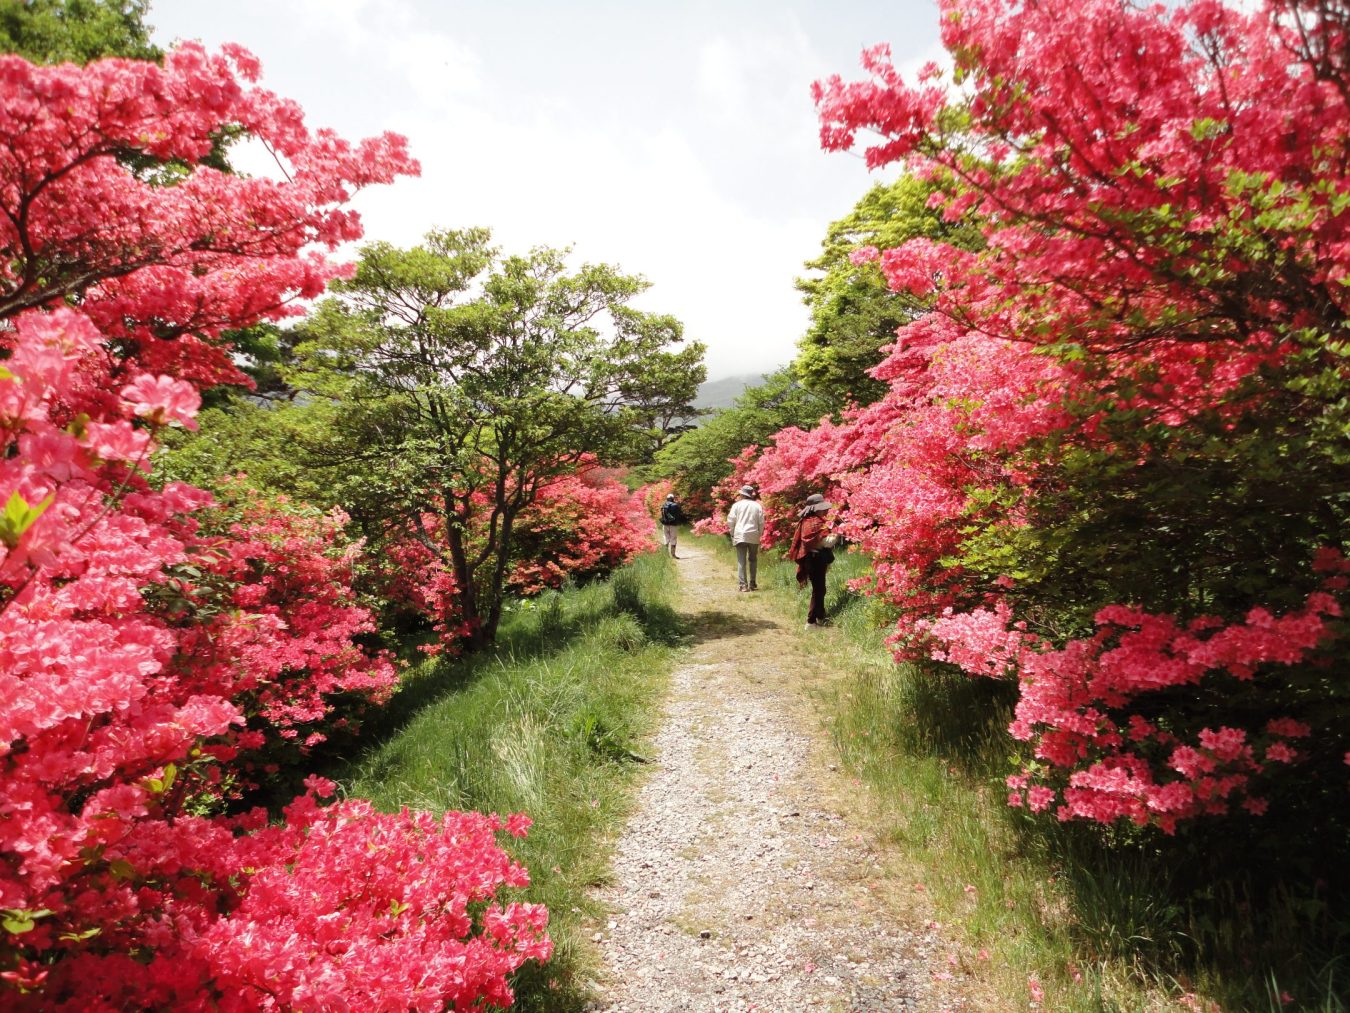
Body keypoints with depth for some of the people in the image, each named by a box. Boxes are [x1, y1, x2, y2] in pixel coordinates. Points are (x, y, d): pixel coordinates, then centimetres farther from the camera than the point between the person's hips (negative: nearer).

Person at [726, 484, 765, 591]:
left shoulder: (737, 505, -1)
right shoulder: (757, 506, 4)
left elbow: (730, 521, -2)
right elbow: (761, 522, 3)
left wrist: (732, 534, 10)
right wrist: (759, 534, 14)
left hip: (740, 535, -2)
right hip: (754, 536, 2)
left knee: (741, 561, -2)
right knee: (753, 560, 13)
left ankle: (742, 584, -8)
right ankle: (752, 584, 14)